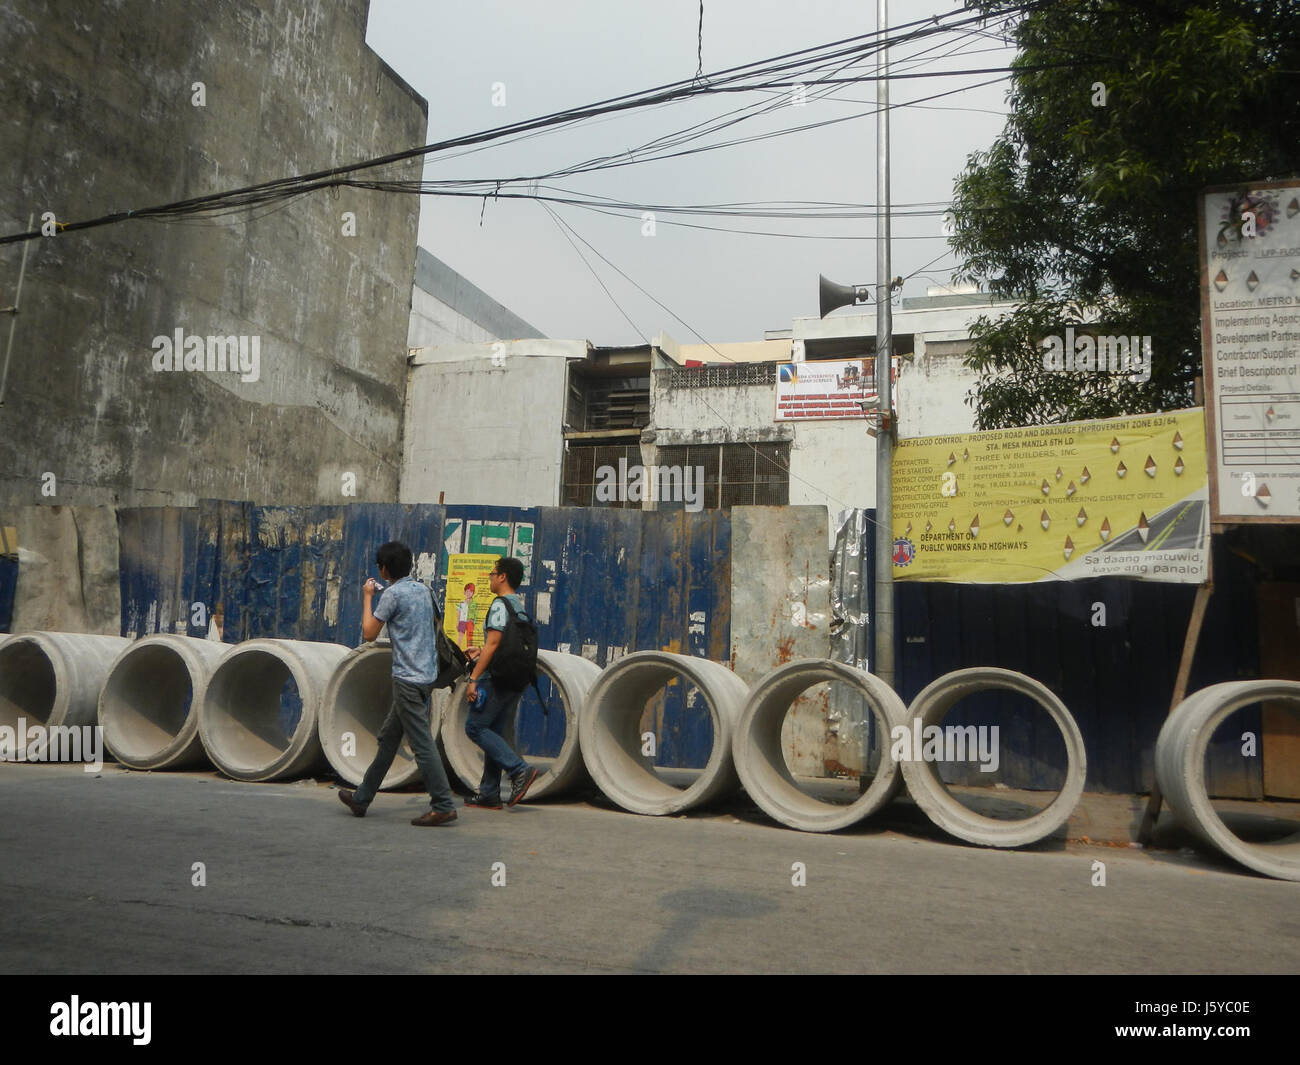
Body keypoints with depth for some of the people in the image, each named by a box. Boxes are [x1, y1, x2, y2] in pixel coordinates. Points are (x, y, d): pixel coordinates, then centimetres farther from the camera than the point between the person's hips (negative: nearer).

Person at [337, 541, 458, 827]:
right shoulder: (422, 589, 12)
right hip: (425, 674, 9)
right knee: (388, 738, 17)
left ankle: (443, 806, -6)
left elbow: (369, 633, -7)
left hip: (409, 678, -9)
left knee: (421, 743, -7)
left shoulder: (393, 594, -12)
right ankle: (362, 798, 28)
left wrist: (367, 598, 6)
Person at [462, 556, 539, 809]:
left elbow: (493, 643, -20)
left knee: (474, 726, -3)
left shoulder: (500, 604, -13)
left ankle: (519, 770, -10)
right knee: (493, 731, 12)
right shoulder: (520, 606, 17)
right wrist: (480, 652, 25)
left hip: (497, 678, -9)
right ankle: (489, 794, 14)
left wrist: (474, 678, -20)